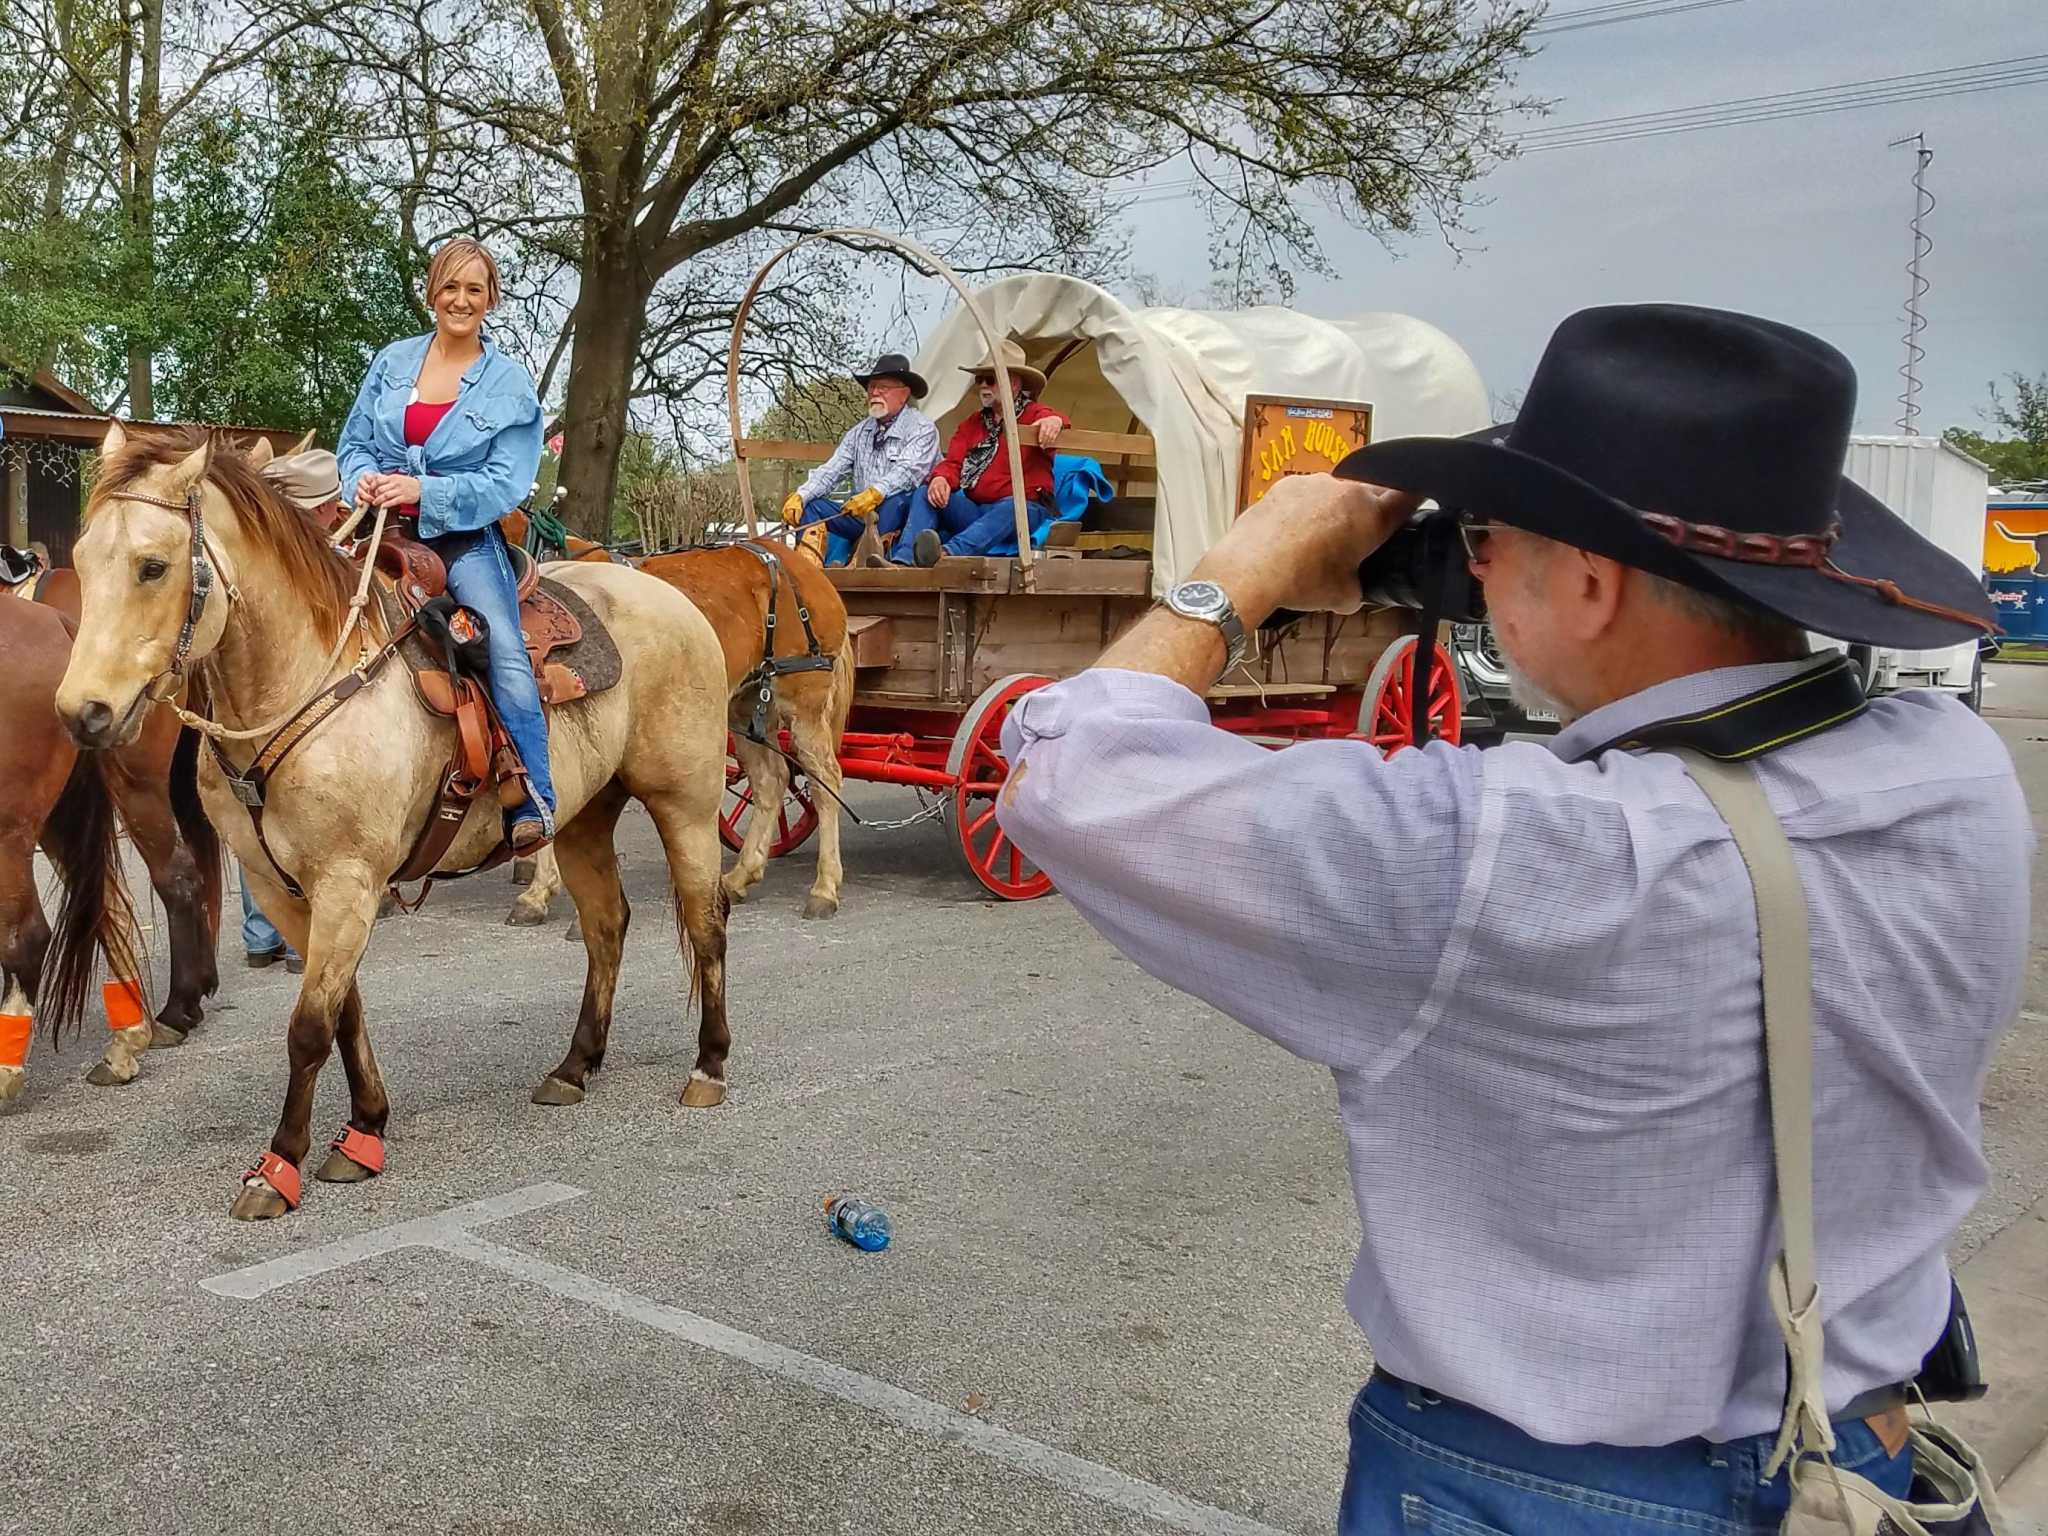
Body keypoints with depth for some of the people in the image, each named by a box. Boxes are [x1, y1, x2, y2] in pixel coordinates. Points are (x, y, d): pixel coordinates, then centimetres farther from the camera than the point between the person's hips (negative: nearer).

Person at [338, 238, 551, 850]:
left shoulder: (511, 385, 3)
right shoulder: (393, 361, 11)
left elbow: (505, 484, -6)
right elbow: (354, 441, 15)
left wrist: (423, 491, -19)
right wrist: (363, 477, -9)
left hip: (465, 537, -3)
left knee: (506, 650, -26)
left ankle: (535, 805, -27)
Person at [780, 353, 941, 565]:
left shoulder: (921, 428, -1)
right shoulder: (859, 433, 19)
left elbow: (908, 471, -18)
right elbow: (830, 470, 11)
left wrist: (876, 493, -35)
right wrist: (800, 496, -7)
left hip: (903, 516, -6)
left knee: (896, 499, -36)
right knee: (810, 506, -9)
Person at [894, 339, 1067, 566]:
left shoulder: (1034, 416, 4)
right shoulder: (971, 424, 21)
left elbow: (1050, 422, -19)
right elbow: (952, 462, 8)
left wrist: (1054, 421, -46)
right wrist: (941, 478, -18)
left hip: (1024, 508, -5)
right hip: (973, 511, 6)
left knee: (1010, 507, -38)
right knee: (927, 493, -14)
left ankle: (948, 553, -63)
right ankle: (902, 561, -36)